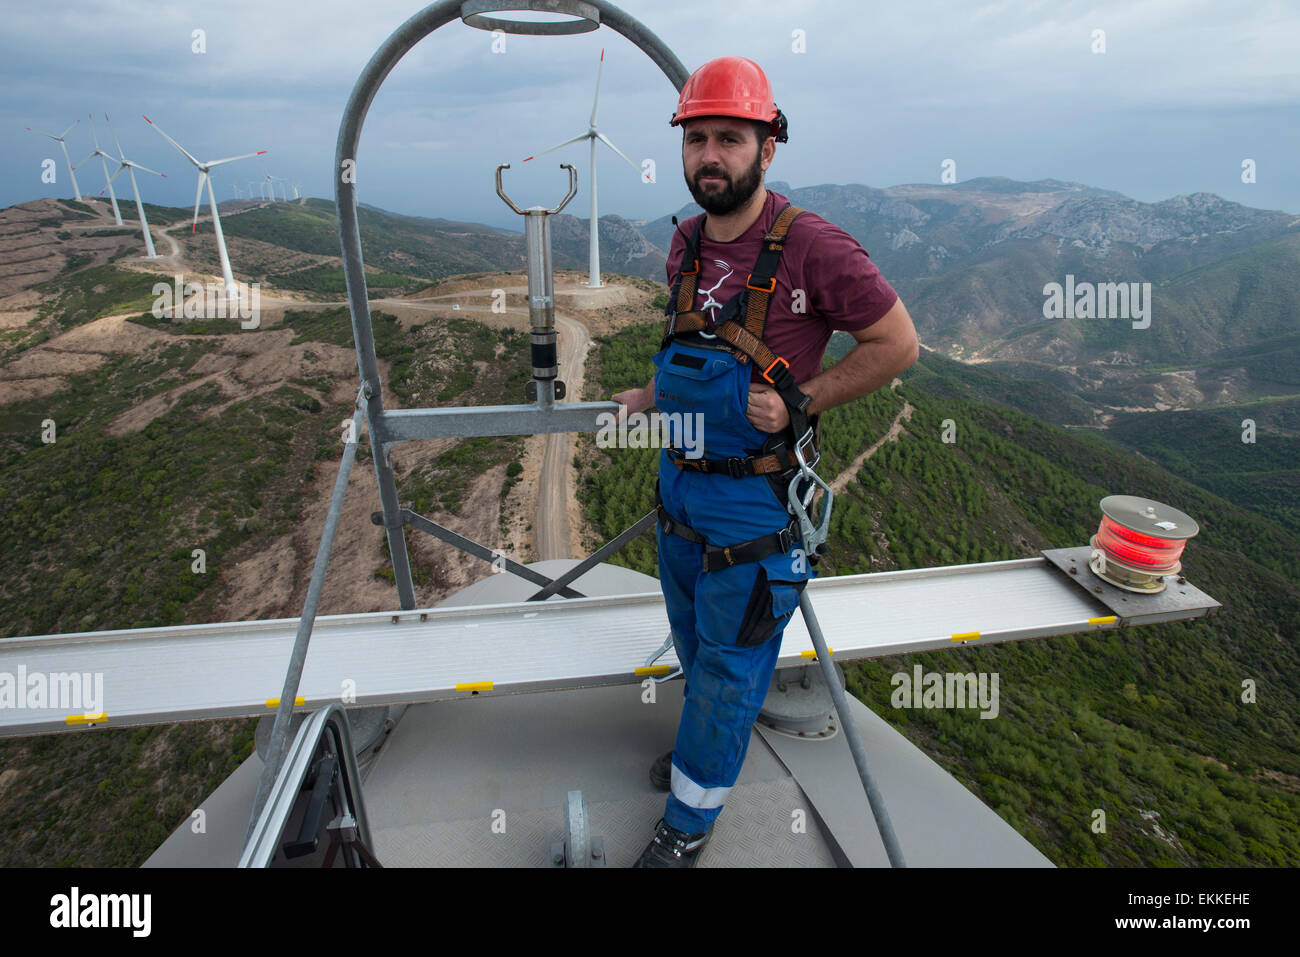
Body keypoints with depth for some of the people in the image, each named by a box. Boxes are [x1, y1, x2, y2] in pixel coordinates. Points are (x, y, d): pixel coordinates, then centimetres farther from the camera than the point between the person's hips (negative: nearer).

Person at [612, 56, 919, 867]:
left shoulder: (812, 246, -18)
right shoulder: (688, 243, 4)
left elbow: (897, 344, -12)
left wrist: (798, 404, -17)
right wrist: (650, 397, 11)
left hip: (754, 498, -7)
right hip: (679, 478, 7)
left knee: (729, 663, 9)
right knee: (694, 639, 24)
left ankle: (691, 817, 30)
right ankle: (706, 746, 51)